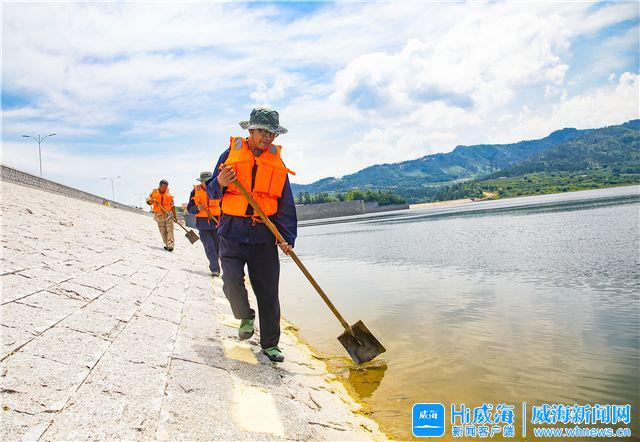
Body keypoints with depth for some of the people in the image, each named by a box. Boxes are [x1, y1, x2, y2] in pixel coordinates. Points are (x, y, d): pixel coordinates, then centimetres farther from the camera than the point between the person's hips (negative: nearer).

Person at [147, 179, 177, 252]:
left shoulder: (168, 195, 9)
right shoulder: (154, 192, 6)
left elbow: (172, 205, 13)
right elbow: (148, 201, 4)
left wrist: (174, 214, 8)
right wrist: (152, 200, -18)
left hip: (168, 214, 0)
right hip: (159, 215, 1)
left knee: (170, 229, -13)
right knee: (163, 231, 2)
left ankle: (170, 245, -20)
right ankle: (167, 245, 10)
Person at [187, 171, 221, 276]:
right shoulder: (196, 191, 3)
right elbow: (189, 208, 6)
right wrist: (197, 208, -15)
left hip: (216, 222, 2)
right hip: (203, 223, -2)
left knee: (217, 246, 7)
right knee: (209, 247, -10)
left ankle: (213, 266, 25)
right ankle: (215, 269, -13)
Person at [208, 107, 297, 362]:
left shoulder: (277, 162, 8)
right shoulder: (231, 153, 2)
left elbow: (286, 204, 7)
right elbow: (212, 193, 6)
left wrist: (287, 238, -4)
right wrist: (220, 183, -19)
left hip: (264, 236, 1)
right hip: (232, 233, -1)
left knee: (268, 293, 3)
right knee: (232, 283, -12)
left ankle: (270, 344, 17)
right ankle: (246, 317, 20)